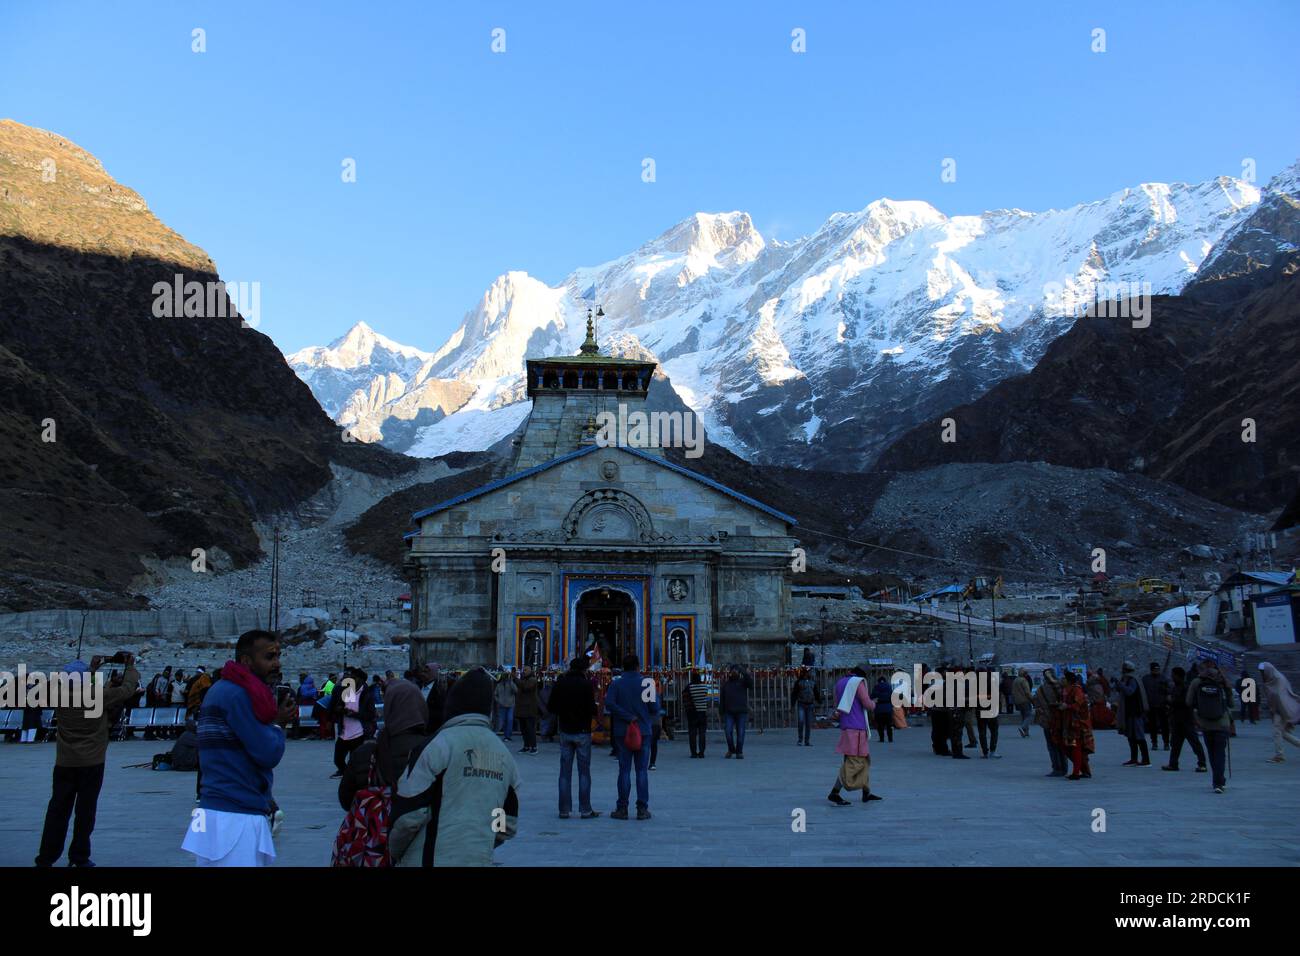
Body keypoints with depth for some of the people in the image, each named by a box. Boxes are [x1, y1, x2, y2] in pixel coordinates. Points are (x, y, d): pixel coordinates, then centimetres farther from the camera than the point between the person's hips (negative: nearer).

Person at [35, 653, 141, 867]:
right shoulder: (98, 697, -15)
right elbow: (128, 688, -5)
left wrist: (92, 668, 24)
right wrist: (131, 666, 11)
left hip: (64, 764, 3)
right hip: (91, 764, -3)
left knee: (57, 811, 9)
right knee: (85, 812, 5)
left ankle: (45, 858, 11)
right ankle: (79, 858, 11)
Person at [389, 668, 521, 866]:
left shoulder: (436, 745, -11)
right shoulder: (504, 754, 8)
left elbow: (409, 814, -12)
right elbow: (510, 825, 13)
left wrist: (393, 851, 4)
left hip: (429, 859, -5)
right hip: (480, 860, 5)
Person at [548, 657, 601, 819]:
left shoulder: (560, 684, 1)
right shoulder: (586, 684, -11)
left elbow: (551, 708, 3)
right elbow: (592, 710, -14)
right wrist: (593, 714, 7)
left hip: (565, 731, 3)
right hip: (582, 732, -3)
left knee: (565, 772, 8)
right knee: (584, 771, 4)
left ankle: (564, 810, 8)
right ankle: (585, 810, 4)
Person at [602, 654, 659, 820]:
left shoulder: (616, 683, -1)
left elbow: (609, 703, -15)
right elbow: (655, 708, -6)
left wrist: (628, 717, -12)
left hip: (622, 732, 0)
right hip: (644, 731, 0)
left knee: (624, 770, 6)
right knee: (642, 770, 5)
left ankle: (622, 808, 7)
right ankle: (642, 808, 4)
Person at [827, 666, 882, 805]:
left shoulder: (840, 683, 14)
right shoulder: (859, 682, -9)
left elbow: (837, 707, 19)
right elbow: (868, 706, -13)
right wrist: (872, 703, 8)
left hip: (845, 726, 9)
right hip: (856, 728, -9)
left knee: (864, 760, 17)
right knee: (853, 762, -7)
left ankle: (866, 793, 21)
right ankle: (834, 793, -10)